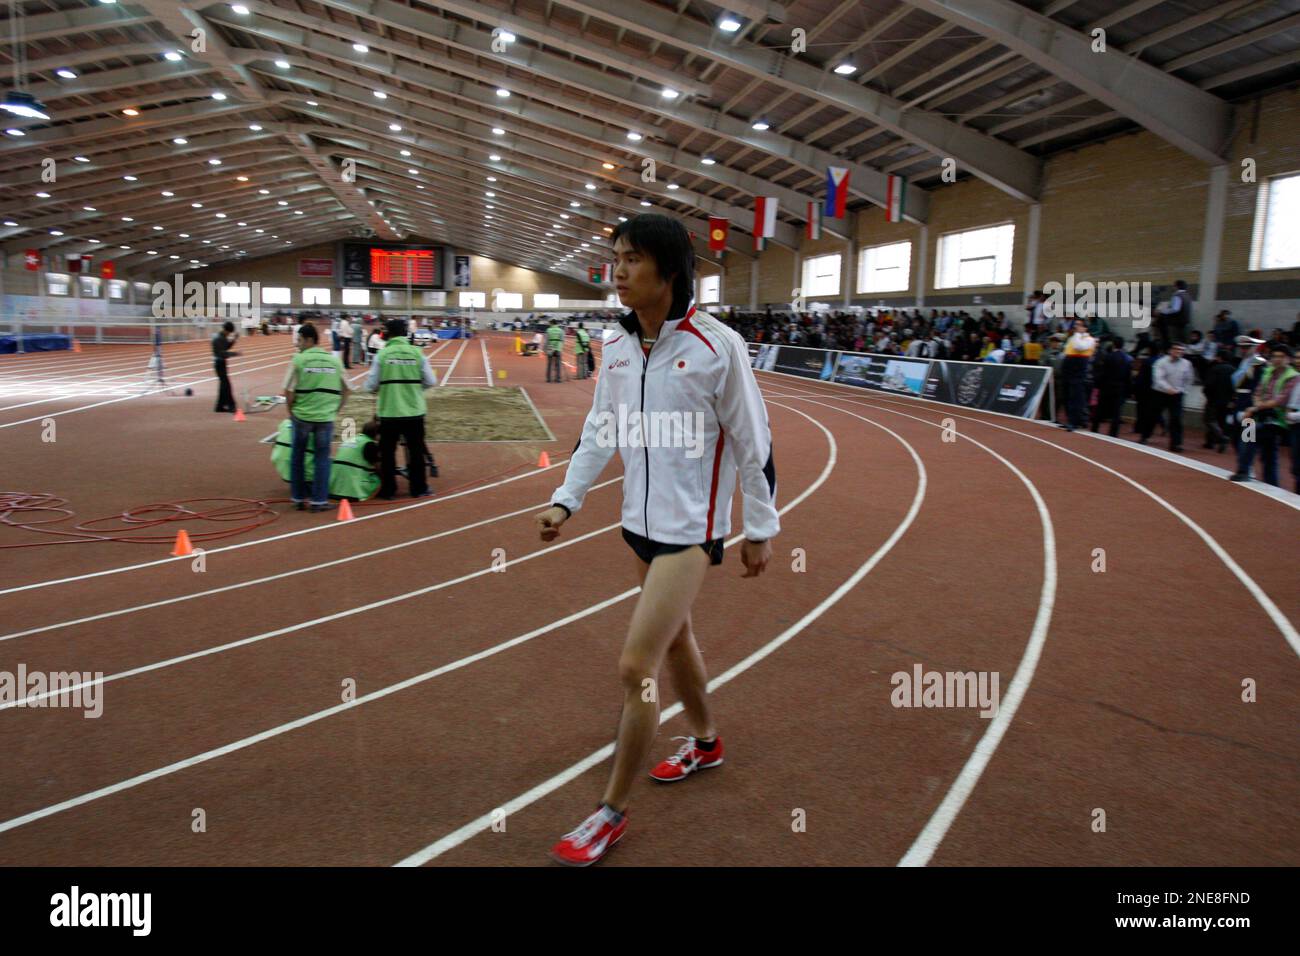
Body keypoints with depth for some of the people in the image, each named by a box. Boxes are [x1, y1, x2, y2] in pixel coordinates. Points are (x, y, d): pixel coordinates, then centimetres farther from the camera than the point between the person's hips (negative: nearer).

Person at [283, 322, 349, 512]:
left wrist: (291, 411, 6)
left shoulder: (299, 360, -6)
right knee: (322, 458, 9)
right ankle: (319, 500, 8)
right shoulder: (334, 360, 5)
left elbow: (289, 392, -7)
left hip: (301, 416, -1)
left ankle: (298, 498, 21)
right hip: (326, 417, 1)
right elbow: (345, 389, 10)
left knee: (298, 457, 14)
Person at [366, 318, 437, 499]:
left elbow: (371, 385, -5)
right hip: (414, 411, 1)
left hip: (389, 412, -1)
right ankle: (419, 488, 18)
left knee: (387, 452, 11)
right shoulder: (417, 353, -4)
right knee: (416, 451, 13)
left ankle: (388, 490, 15)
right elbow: (430, 381, -1)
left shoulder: (382, 354, -6)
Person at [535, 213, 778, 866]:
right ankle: (705, 742, 48)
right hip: (641, 520, 7)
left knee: (635, 667, -8)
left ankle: (612, 813, 12)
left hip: (690, 529, -7)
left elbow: (752, 442, -10)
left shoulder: (716, 345, -17)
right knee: (674, 639, 23)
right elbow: (599, 428, 11)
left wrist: (760, 529, -5)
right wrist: (566, 499, 4)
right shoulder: (617, 345, 1)